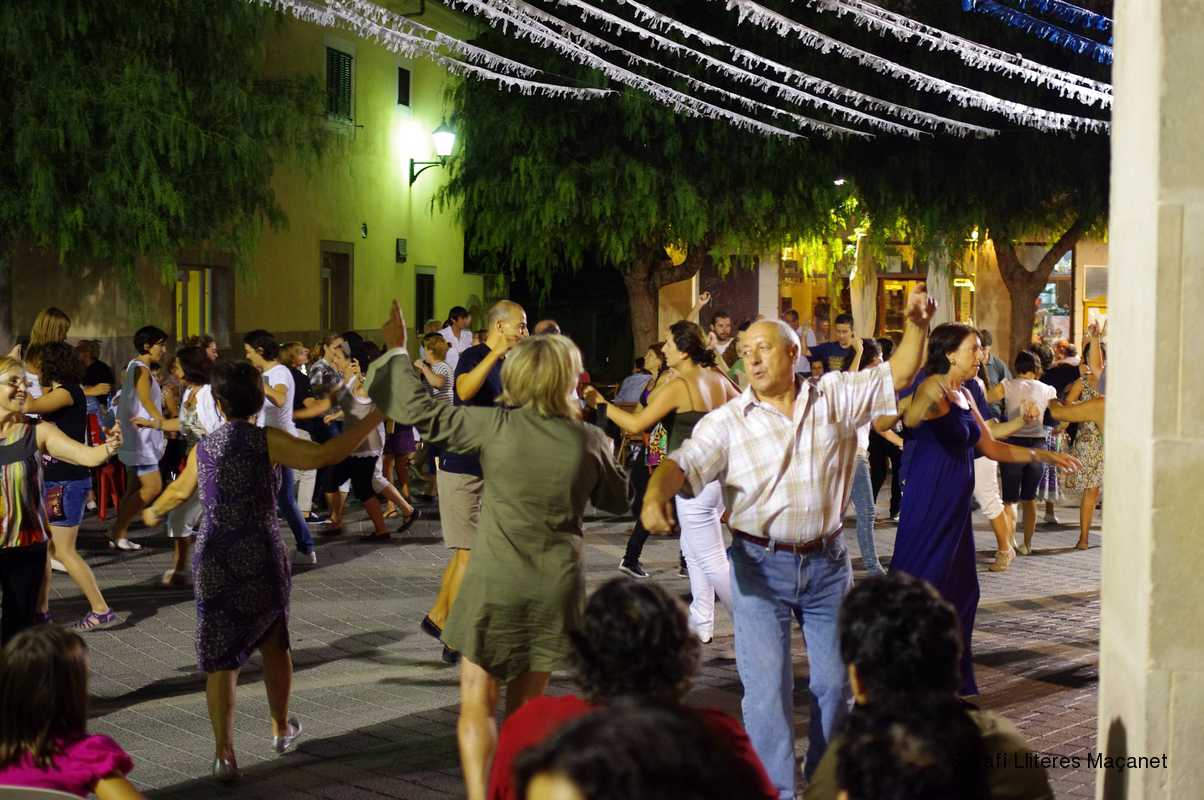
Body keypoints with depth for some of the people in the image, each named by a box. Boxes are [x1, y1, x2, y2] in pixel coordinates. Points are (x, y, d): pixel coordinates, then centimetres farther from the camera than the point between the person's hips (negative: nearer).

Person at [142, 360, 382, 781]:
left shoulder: (203, 449, 8)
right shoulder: (267, 440, -7)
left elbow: (179, 490, 26)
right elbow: (324, 454, -19)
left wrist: (154, 511, 48)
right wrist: (372, 419, -12)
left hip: (213, 561, 2)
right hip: (260, 558, -2)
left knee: (220, 658, 3)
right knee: (273, 641, 20)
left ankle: (224, 752, -2)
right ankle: (281, 727, 35)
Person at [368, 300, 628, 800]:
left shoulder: (496, 426, -12)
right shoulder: (590, 442, -6)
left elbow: (420, 411, -6)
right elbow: (617, 499, 11)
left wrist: (397, 351, 8)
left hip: (495, 582, -2)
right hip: (555, 587, 3)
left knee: (477, 707, 5)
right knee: (524, 707, 17)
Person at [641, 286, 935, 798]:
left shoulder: (835, 398, 0)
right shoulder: (727, 421, -6)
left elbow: (898, 375, 2)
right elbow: (683, 463, -17)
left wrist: (915, 325, -15)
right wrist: (656, 495, -38)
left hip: (827, 563, 2)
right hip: (760, 566, -2)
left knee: (836, 680, 13)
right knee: (767, 687, -1)